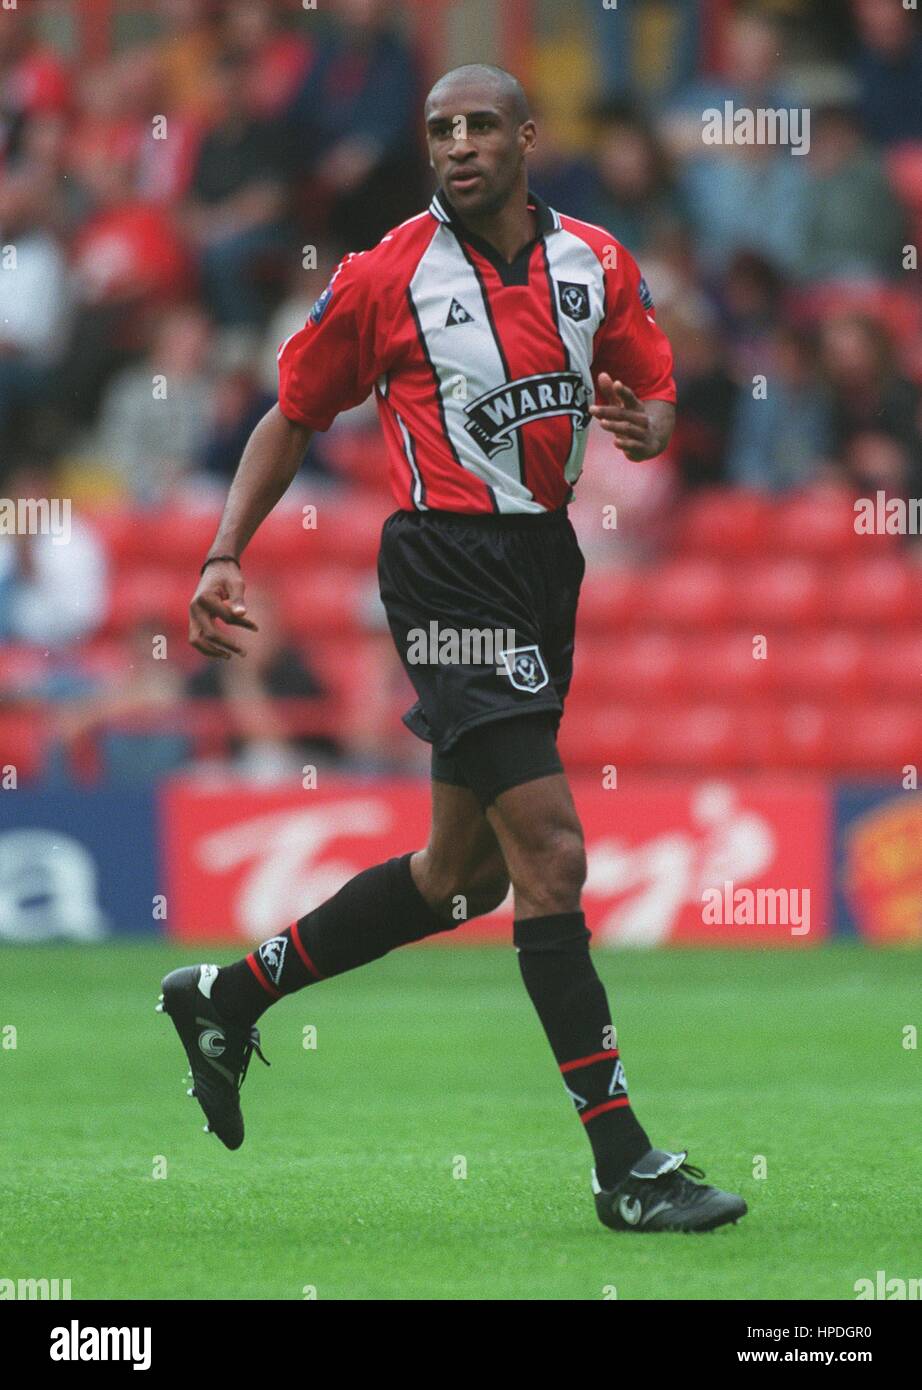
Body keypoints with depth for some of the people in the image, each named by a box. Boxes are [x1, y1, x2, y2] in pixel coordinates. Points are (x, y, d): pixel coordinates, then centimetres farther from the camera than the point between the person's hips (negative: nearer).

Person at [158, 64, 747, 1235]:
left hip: (544, 564, 7)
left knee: (463, 874, 15)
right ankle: (623, 1162, -14)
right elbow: (293, 416, 6)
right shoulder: (384, 278, -4)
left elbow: (654, 391, 15)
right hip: (447, 564, -7)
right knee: (549, 850, -15)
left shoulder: (596, 263, 7)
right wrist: (225, 555, -2)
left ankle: (229, 997, 32)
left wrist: (645, 425, -10)